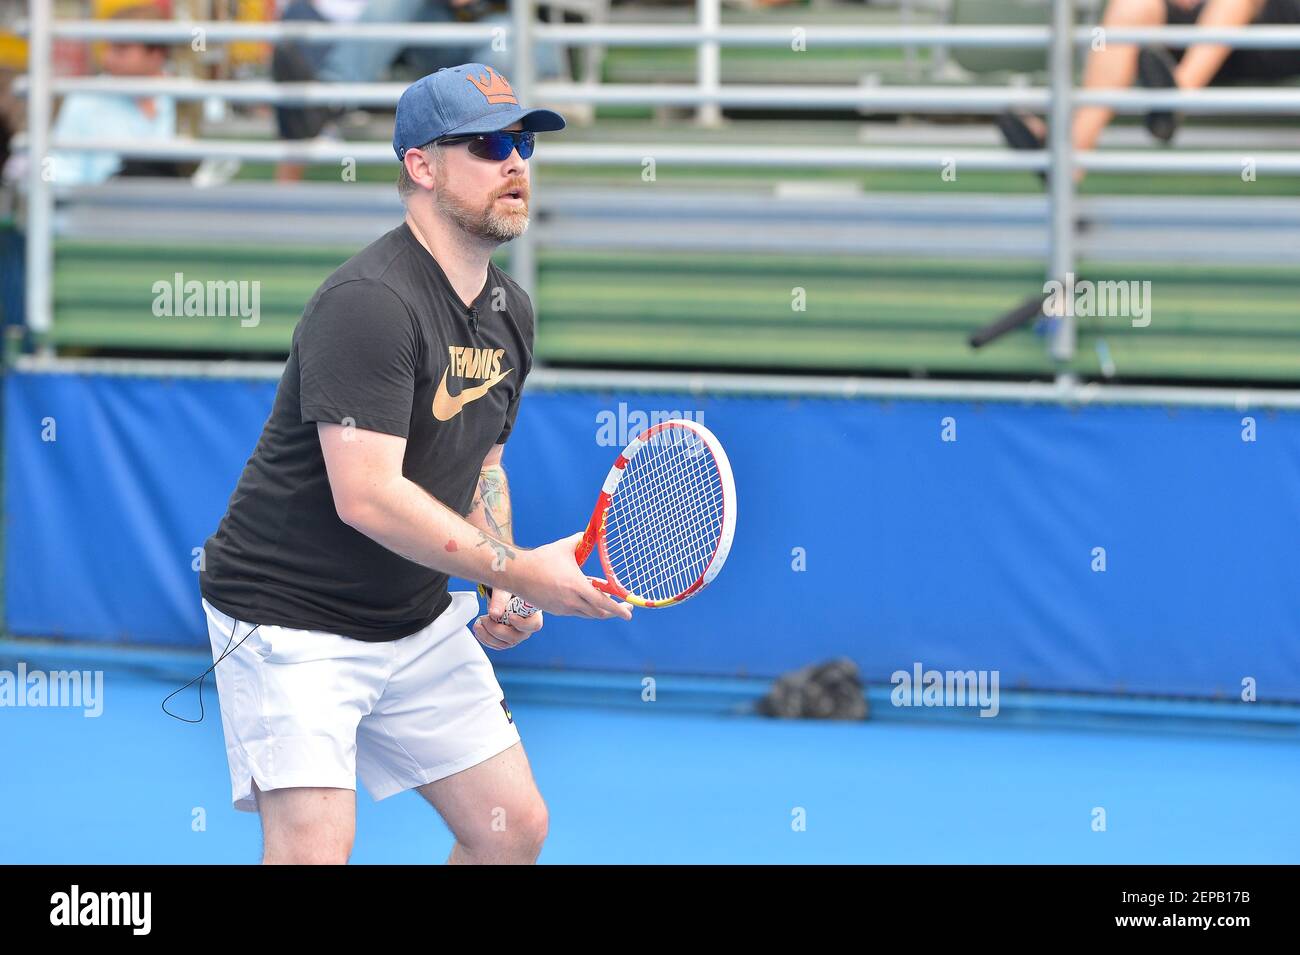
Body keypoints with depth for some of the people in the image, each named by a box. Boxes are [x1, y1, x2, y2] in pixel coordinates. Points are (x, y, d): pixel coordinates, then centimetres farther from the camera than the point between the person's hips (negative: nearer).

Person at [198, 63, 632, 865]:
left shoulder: (510, 310, 7)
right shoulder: (368, 303, -23)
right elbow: (366, 497, -30)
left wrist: (505, 592, 3)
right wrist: (523, 572, -26)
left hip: (419, 621, 9)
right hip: (294, 621, -9)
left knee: (515, 826, 7)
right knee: (314, 848, -19)